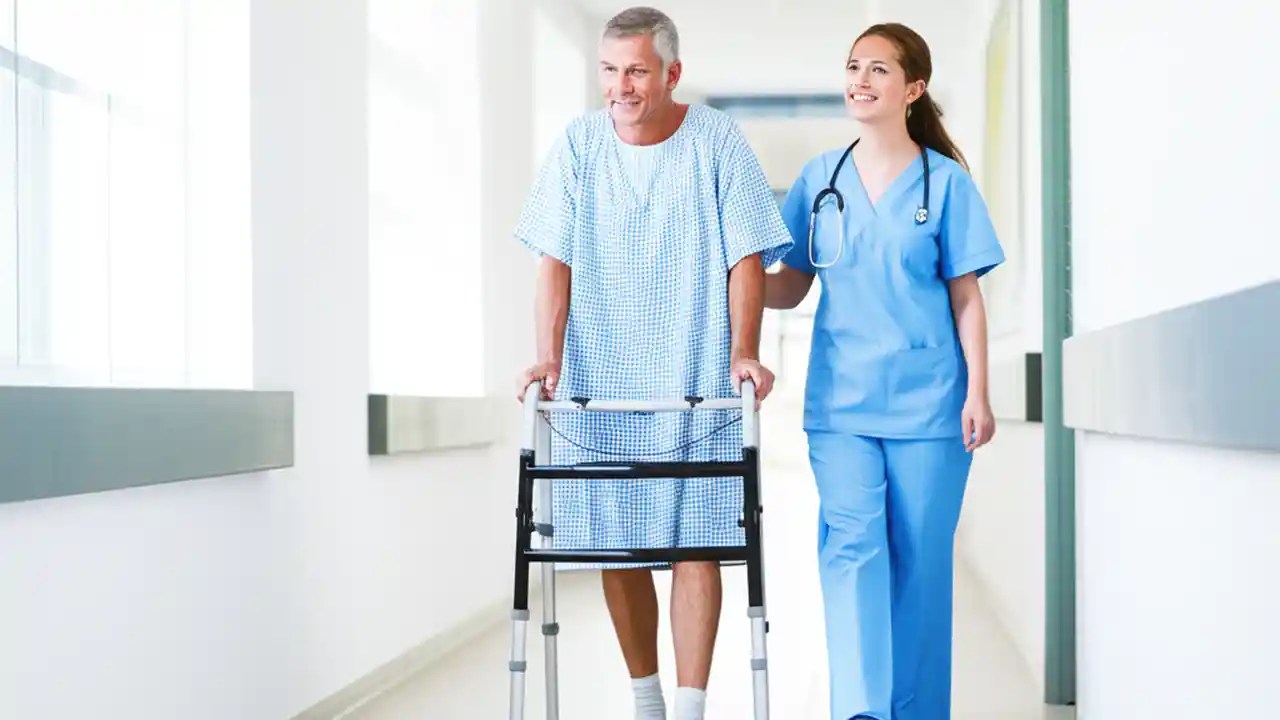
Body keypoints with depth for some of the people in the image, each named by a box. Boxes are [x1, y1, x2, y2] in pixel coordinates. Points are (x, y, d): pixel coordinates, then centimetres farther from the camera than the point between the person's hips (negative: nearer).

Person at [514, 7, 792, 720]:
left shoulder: (717, 139, -2)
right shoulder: (579, 142, 2)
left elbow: (746, 257, -2)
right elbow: (556, 260, 0)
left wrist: (744, 352, -12)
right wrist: (550, 355, -10)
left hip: (695, 382, -2)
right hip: (598, 382, 2)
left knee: (695, 544, -4)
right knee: (617, 549, 6)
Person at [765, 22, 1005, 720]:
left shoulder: (944, 179, 2)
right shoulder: (820, 177, 8)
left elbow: (966, 295, 2)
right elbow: (789, 287, 10)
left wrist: (977, 392, -4)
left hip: (927, 401, -1)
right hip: (841, 400, 1)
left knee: (920, 559, 4)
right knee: (852, 543, -12)